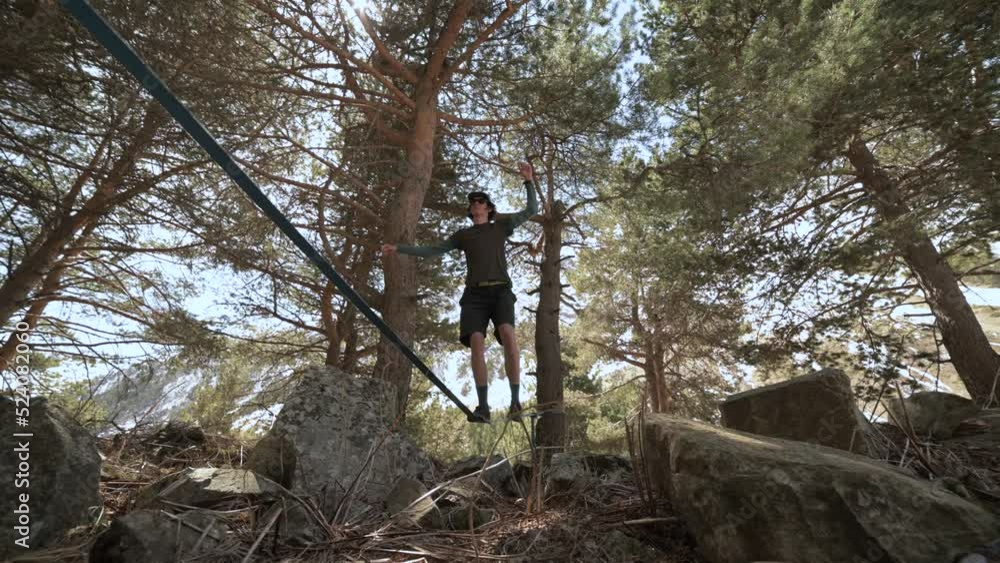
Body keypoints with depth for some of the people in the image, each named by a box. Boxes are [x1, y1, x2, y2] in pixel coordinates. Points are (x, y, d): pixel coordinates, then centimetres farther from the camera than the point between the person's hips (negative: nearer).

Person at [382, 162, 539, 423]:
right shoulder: (463, 235, 24)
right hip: (475, 294, 2)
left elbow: (532, 210, 17)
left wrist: (529, 181, 8)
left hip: (500, 290, -1)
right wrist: (399, 248, 19)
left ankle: (516, 399, -26)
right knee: (476, 341, -20)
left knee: (507, 332, -28)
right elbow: (431, 250, 23)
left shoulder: (501, 226, 21)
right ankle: (483, 406, -19)